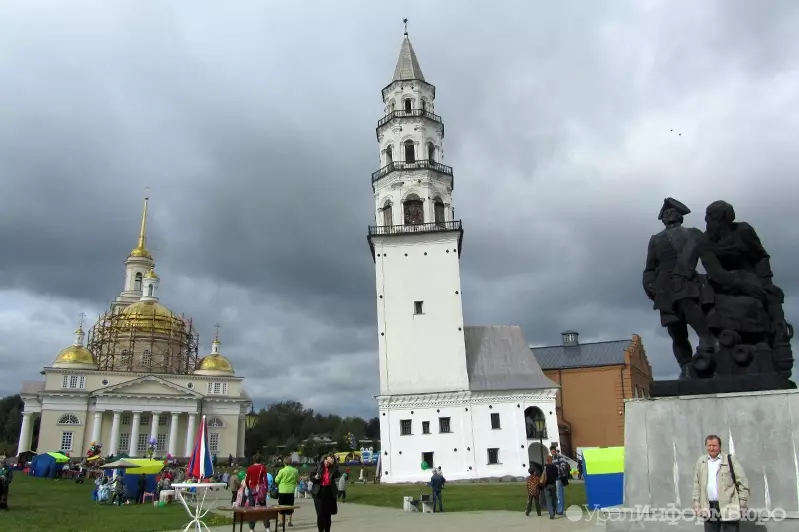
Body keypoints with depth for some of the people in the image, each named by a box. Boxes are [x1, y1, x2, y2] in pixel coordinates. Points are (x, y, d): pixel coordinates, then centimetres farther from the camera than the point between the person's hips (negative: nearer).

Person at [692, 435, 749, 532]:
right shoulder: (701, 462, 11)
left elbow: (743, 483, -2)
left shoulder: (730, 460, -2)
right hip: (709, 509, 4)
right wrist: (697, 503, 8)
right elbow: (697, 484, 14)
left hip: (728, 507, -4)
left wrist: (742, 504, -6)